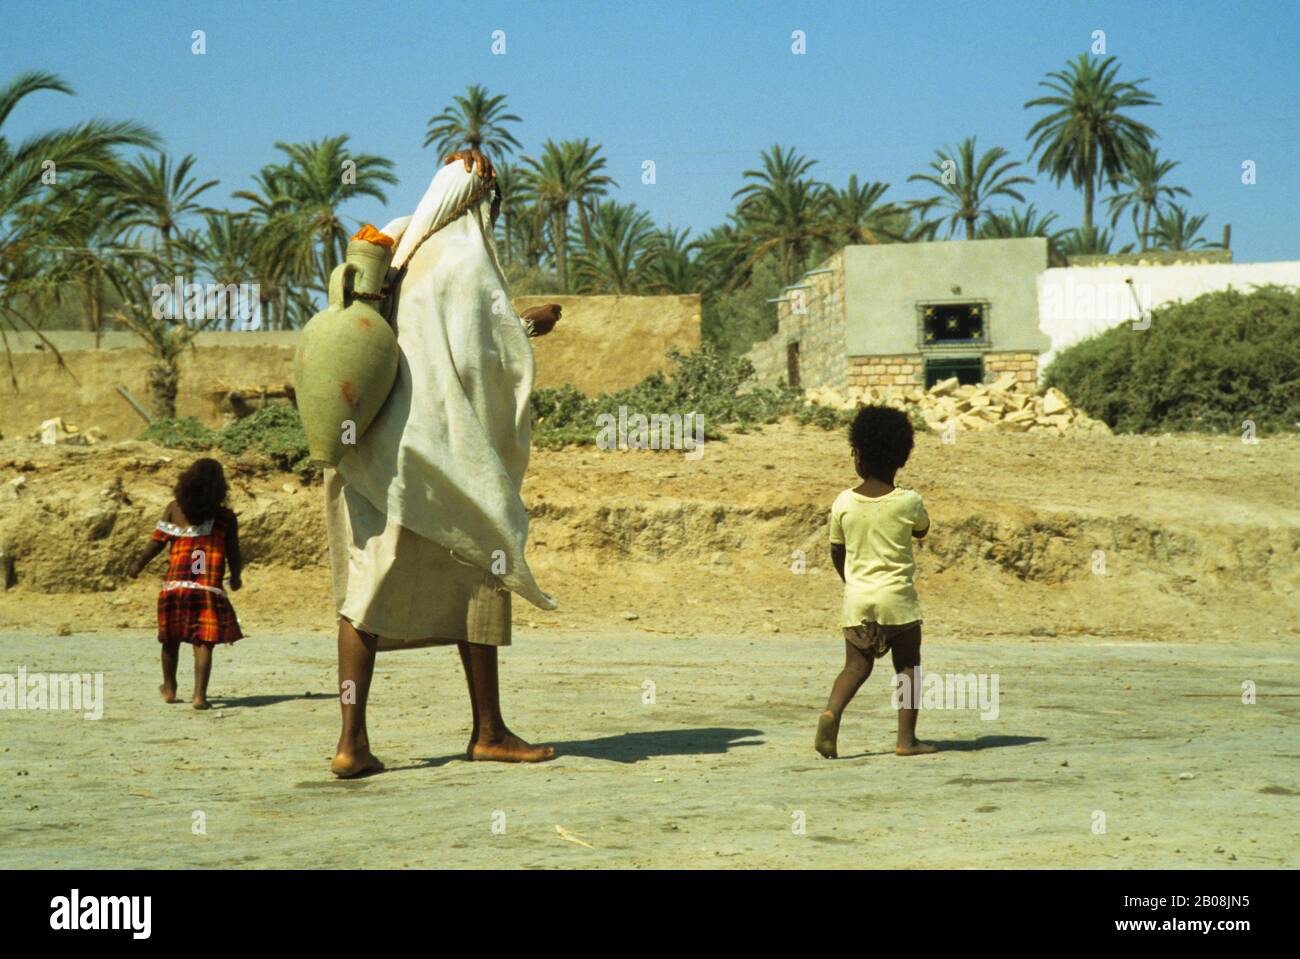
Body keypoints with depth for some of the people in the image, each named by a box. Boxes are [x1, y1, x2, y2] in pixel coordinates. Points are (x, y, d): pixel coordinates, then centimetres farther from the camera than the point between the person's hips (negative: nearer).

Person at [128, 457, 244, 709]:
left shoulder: (174, 508, 4)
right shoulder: (226, 517, 2)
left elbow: (157, 541, 3)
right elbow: (234, 554, 2)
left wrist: (138, 565, 17)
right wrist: (236, 577, 21)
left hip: (175, 584, 2)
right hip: (209, 589, -2)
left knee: (171, 638, 18)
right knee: (203, 642, -2)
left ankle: (169, 688, 34)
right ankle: (200, 694, -15)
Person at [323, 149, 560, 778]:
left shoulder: (397, 243, 13)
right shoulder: (467, 260, -8)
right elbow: (475, 356, -16)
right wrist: (527, 327, 1)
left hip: (373, 441, 6)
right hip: (438, 443, -6)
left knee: (367, 584, 3)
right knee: (480, 572, 7)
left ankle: (352, 740, -4)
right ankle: (488, 731, 12)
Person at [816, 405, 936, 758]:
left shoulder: (844, 502, -4)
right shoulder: (908, 502, -8)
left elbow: (836, 551, 8)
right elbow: (921, 530, 14)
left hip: (857, 597, 2)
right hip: (898, 597, -2)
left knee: (856, 666, 10)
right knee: (908, 667, 11)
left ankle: (831, 712, -16)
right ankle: (907, 739, 9)